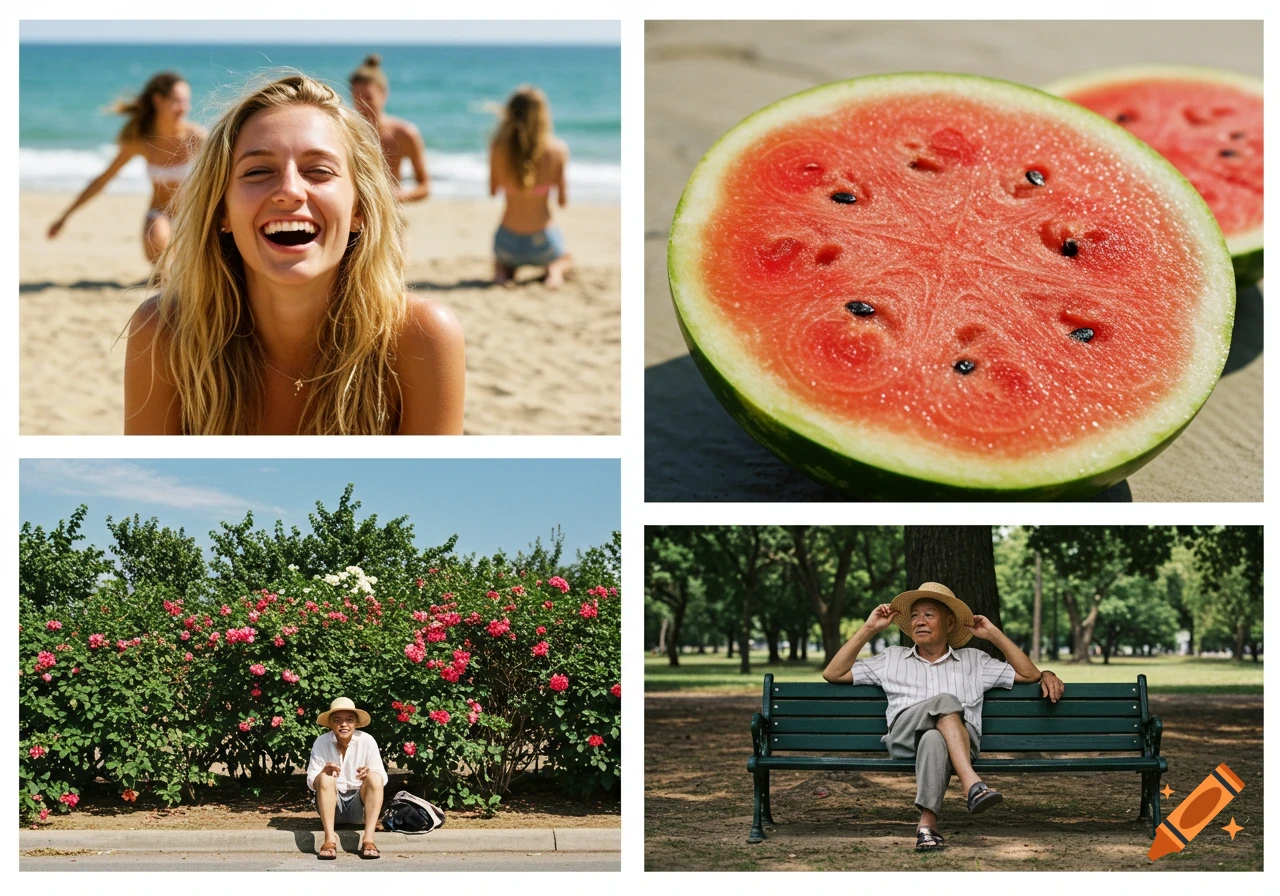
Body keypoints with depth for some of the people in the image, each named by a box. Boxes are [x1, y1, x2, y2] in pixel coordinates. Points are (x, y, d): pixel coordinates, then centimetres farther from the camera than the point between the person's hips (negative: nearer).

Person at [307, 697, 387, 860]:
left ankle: (368, 840, -38)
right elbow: (311, 782, -8)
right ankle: (330, 839, -39)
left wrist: (369, 774, -32)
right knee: (325, 778, -28)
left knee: (374, 778, -27)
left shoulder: (367, 741, -8)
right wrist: (323, 772, -31)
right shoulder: (321, 742, -7)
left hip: (359, 808, 0)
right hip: (332, 805, 0)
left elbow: (382, 778, -9)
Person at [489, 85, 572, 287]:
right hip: (543, 245, -1)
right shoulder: (558, 149, -13)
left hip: (507, 244, 1)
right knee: (566, 259, 37)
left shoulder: (499, 149, -11)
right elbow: (563, 202, -6)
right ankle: (555, 269, 2)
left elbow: (492, 191, 5)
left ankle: (501, 270, 4)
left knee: (502, 260, 40)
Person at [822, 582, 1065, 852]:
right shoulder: (891, 659, 29)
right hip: (904, 738, 0)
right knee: (945, 700, -34)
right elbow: (833, 674, 24)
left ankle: (927, 822, -55)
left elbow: (1029, 675, 23)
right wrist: (868, 629, 21)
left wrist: (994, 634, 19)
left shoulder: (974, 661, 29)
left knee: (934, 739, -41)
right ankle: (973, 785, -50)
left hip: (961, 744, 0)